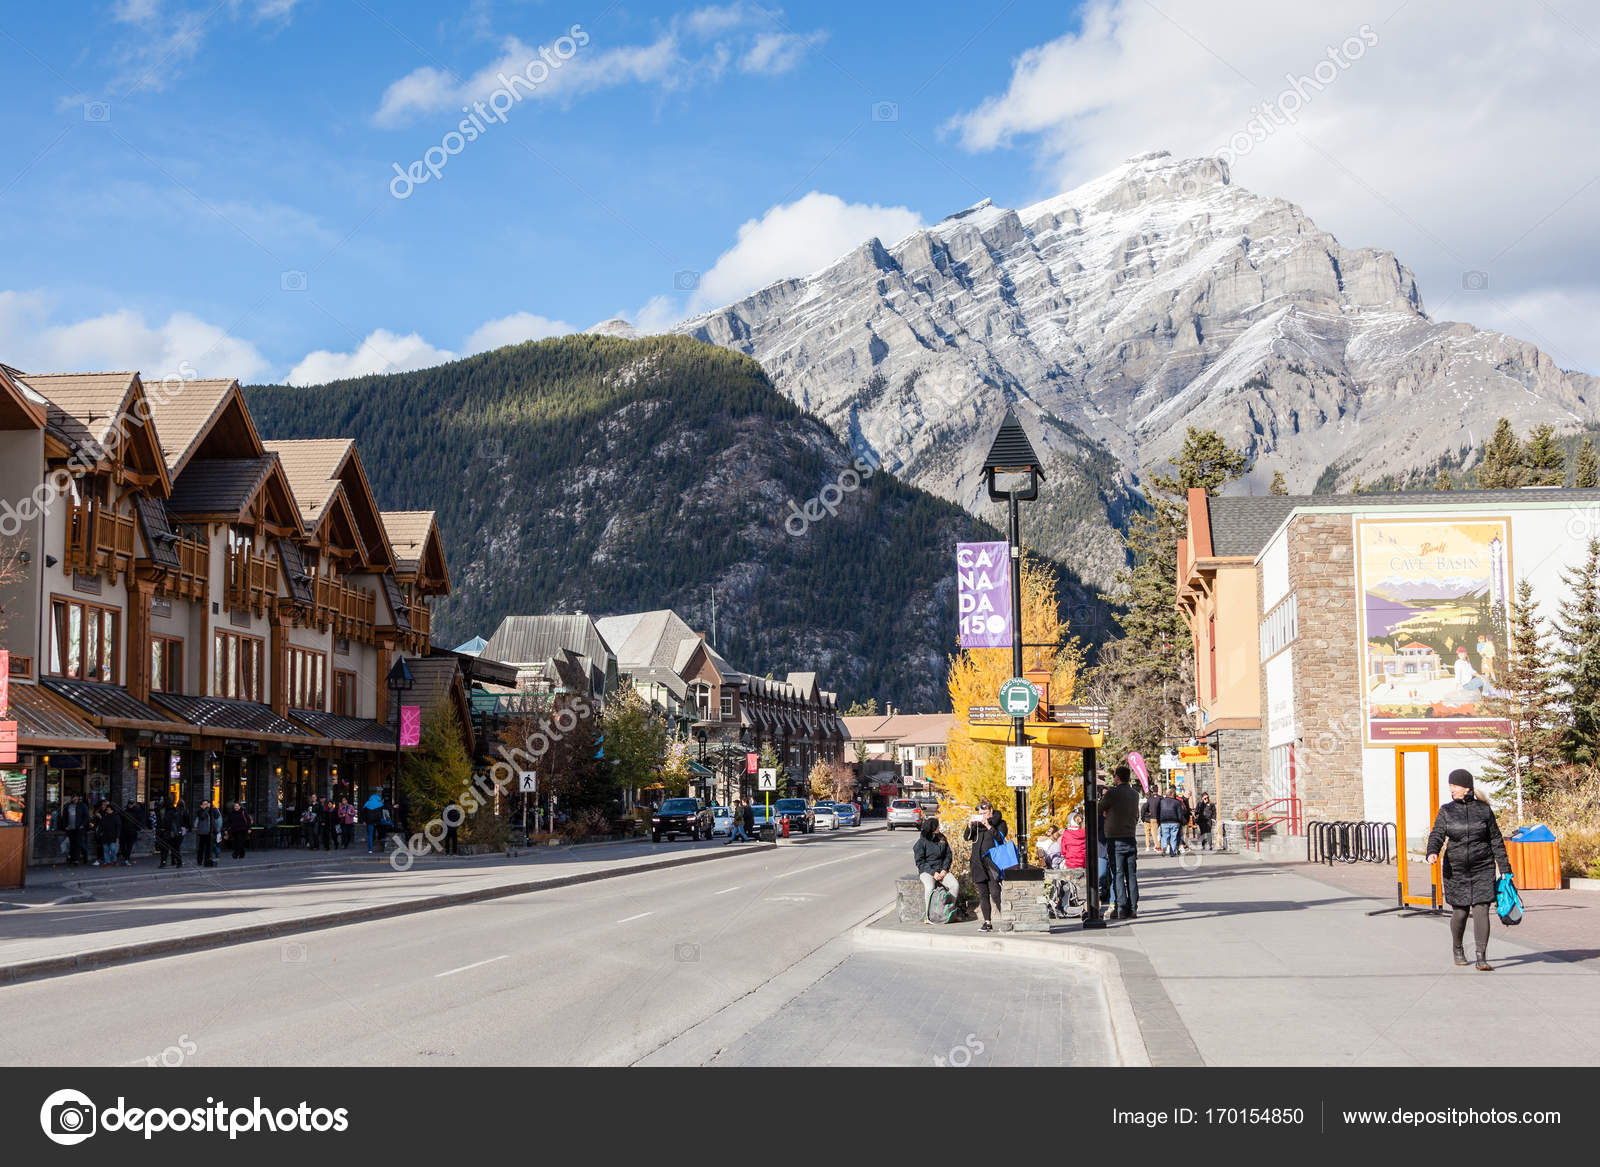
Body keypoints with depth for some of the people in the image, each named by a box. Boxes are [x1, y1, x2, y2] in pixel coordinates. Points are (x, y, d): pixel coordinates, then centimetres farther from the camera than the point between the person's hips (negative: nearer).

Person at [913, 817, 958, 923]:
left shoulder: (942, 839, 9)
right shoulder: (922, 842, -6)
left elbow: (948, 855, 12)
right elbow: (919, 861, -8)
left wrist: (944, 870, -5)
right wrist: (933, 873, -17)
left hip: (942, 870, 5)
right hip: (926, 871, -5)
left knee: (955, 885, -19)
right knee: (930, 887, -33)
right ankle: (927, 916, -24)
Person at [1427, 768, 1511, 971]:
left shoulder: (1484, 810, 1)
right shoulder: (1446, 811, 3)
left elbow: (1496, 841, 5)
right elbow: (1437, 835, -7)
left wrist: (1505, 869, 3)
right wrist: (1432, 853, -28)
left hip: (1483, 870, -1)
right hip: (1455, 869, 1)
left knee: (1481, 912, -10)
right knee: (1459, 913, 7)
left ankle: (1482, 958, -9)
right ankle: (1458, 949, 33)